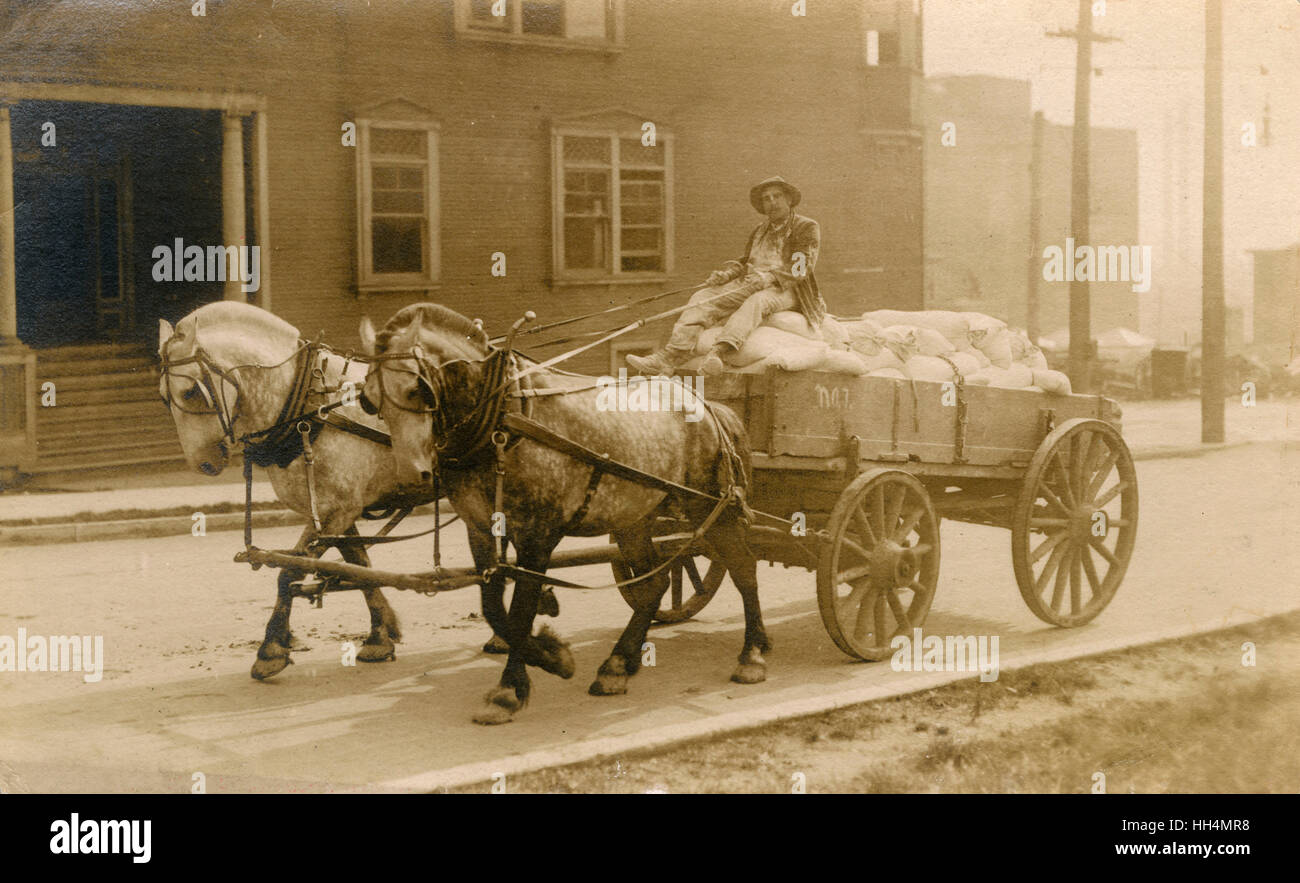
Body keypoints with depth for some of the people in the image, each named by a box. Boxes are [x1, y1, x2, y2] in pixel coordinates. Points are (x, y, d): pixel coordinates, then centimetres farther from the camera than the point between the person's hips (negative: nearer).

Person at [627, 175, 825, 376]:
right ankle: (672, 355, -31)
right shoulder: (760, 231, 23)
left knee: (756, 302, -39)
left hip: (786, 291, -6)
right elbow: (744, 262, 22)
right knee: (702, 297, -13)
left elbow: (801, 268, -11)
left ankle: (719, 352, -62)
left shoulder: (808, 228, 2)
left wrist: (769, 277, -27)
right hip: (749, 285, 6)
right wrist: (726, 273, -1)